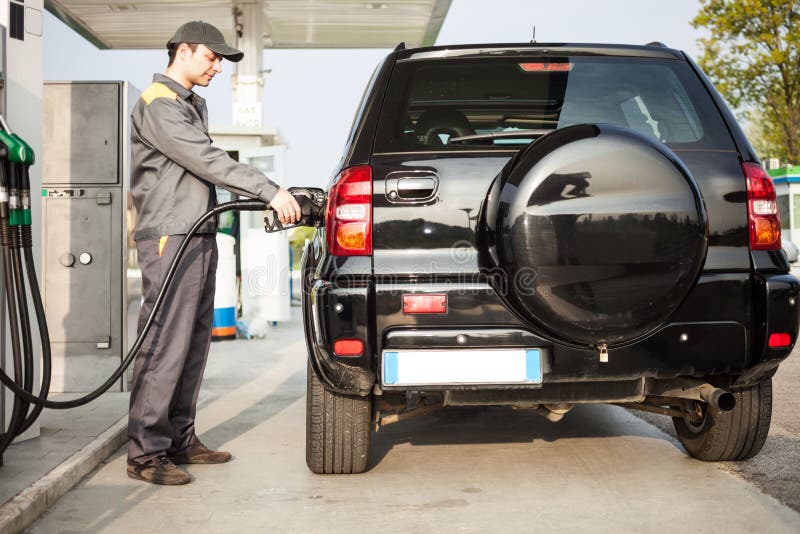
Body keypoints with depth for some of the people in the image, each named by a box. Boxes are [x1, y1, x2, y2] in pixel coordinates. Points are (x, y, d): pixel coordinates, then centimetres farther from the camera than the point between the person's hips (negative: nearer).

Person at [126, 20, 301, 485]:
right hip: (171, 239, -10)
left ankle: (180, 439, 19)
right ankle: (146, 452, -4)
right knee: (165, 346, -9)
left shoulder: (195, 105, 22)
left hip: (200, 238, 10)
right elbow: (208, 160, -18)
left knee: (194, 345, 11)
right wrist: (271, 191, -20)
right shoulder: (158, 105, -9)